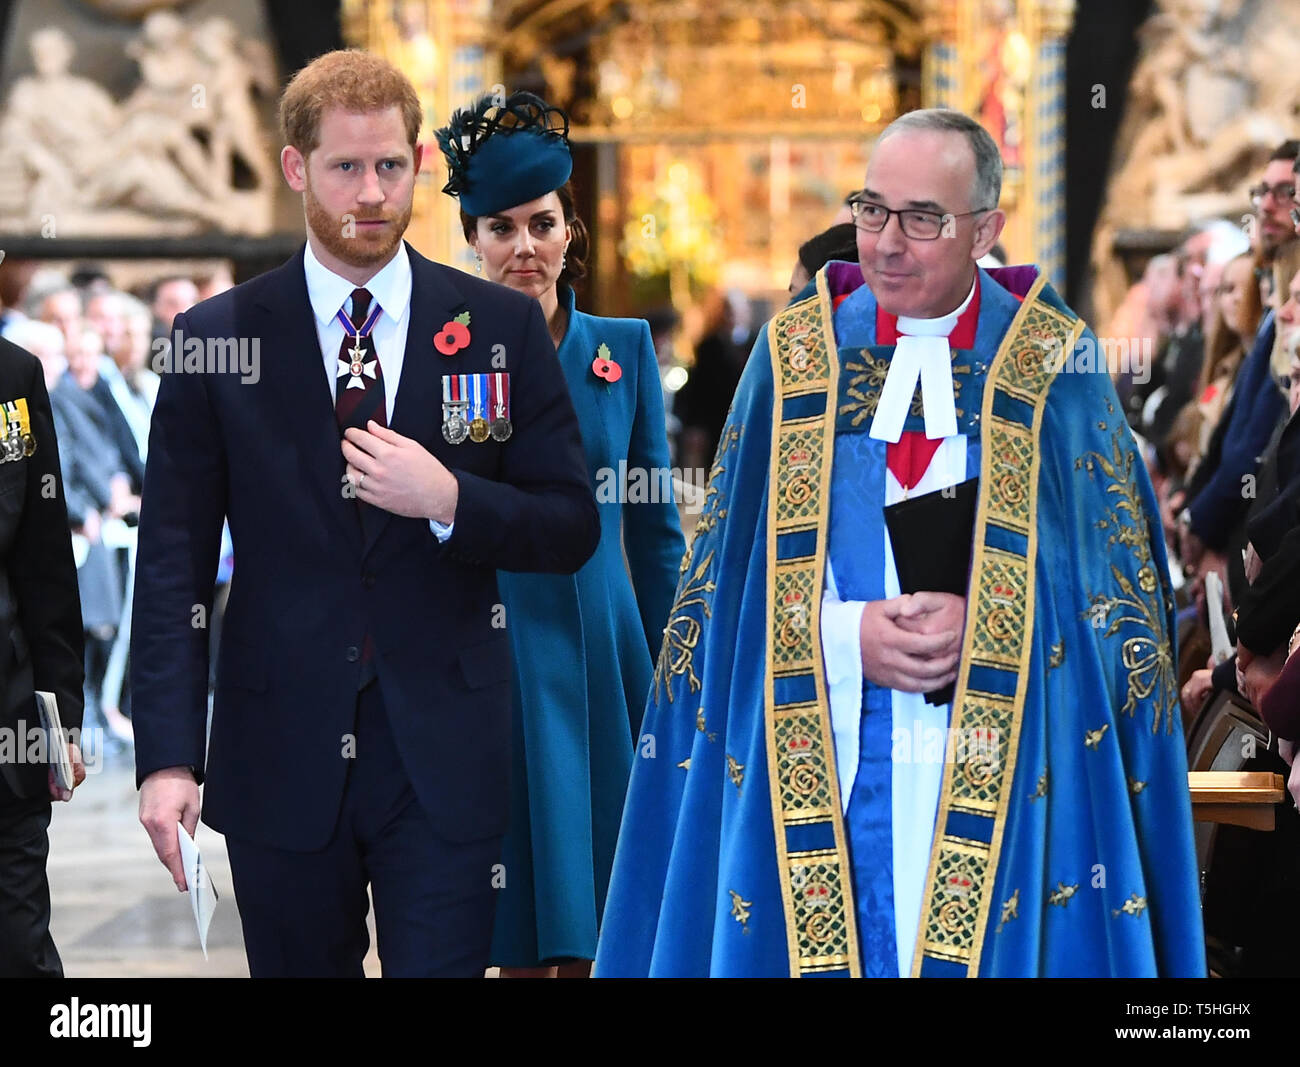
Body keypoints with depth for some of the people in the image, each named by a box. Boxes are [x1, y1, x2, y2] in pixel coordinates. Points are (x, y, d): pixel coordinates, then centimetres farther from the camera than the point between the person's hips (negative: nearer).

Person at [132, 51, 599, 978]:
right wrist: (169, 756, -8)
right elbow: (174, 564, 0)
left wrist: (449, 501, -15)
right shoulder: (213, 340, 2)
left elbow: (572, 529, 5)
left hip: (443, 754, 0)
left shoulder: (503, 329, 3)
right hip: (281, 754, 1)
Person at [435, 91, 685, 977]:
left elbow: (656, 527, 10)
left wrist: (675, 674, 8)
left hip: (603, 659, 2)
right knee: (523, 933, 0)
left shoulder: (623, 349, 6)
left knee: (601, 933, 4)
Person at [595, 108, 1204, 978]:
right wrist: (842, 637, -12)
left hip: (1003, 775, -1)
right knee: (816, 938, 1)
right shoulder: (796, 359, 5)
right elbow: (729, 574, 5)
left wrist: (988, 629, -14)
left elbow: (1117, 578, 1)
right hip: (823, 767, 1)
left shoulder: (1055, 366, 1)